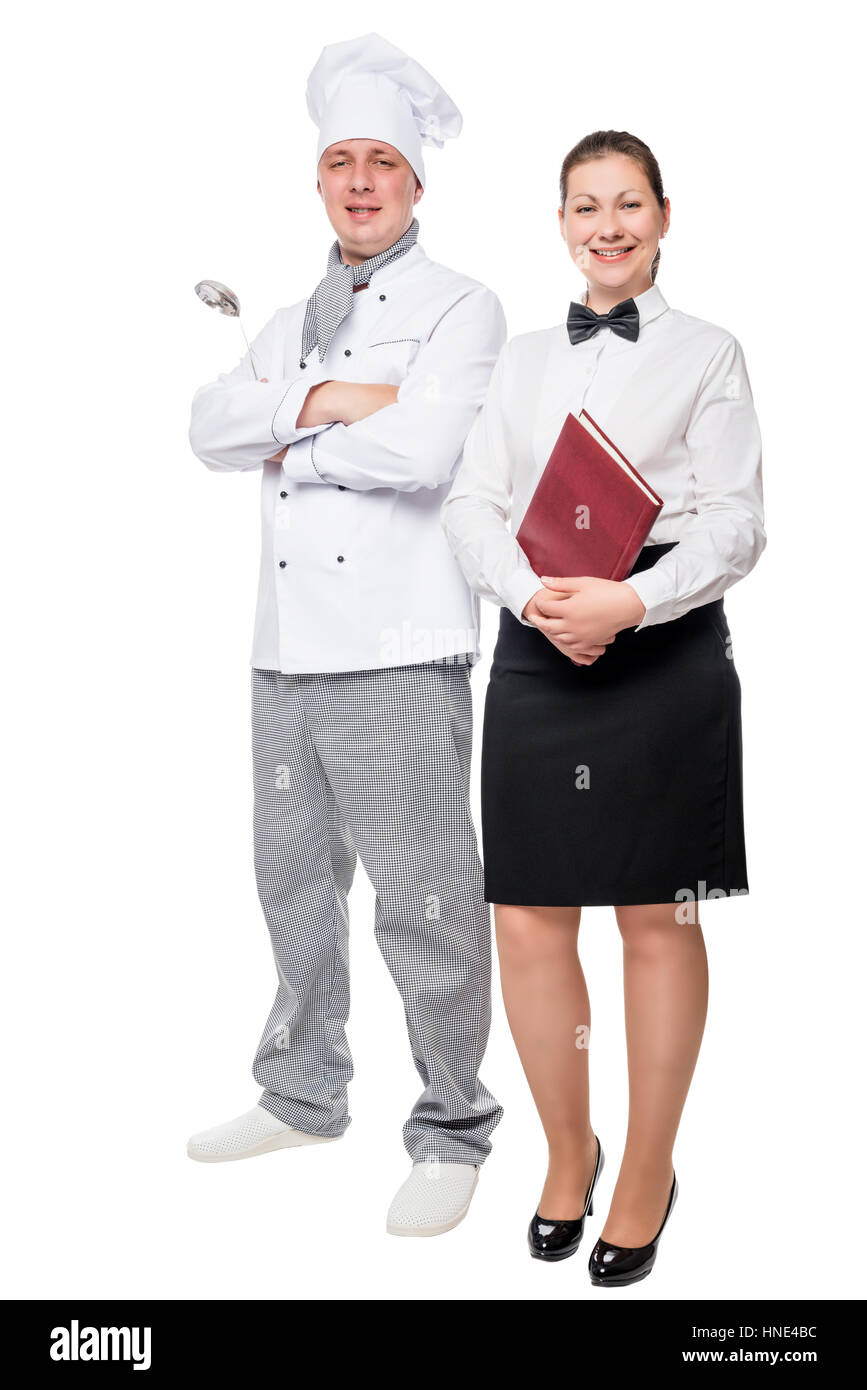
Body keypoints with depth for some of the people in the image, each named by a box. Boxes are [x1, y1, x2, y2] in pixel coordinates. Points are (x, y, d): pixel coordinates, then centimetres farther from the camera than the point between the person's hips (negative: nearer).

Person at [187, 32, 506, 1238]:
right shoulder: (292, 324, 20)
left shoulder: (462, 309, 0)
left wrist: (293, 447, -4)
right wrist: (321, 402, -11)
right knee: (294, 886, 16)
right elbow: (210, 427, 4)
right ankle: (305, 1093, 33)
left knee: (427, 907, -2)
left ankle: (452, 1131, 13)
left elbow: (424, 450, -17)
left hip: (399, 658, -7)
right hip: (284, 653, 7)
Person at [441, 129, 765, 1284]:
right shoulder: (522, 359, 17)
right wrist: (533, 593, -12)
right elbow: (472, 506, 8)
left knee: (656, 922, 3)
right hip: (537, 647, 3)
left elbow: (736, 526, -3)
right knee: (529, 921, 3)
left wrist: (627, 602, -18)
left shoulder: (707, 354, 5)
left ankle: (649, 1171, 20)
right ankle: (567, 1152, 26)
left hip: (662, 647, -3)